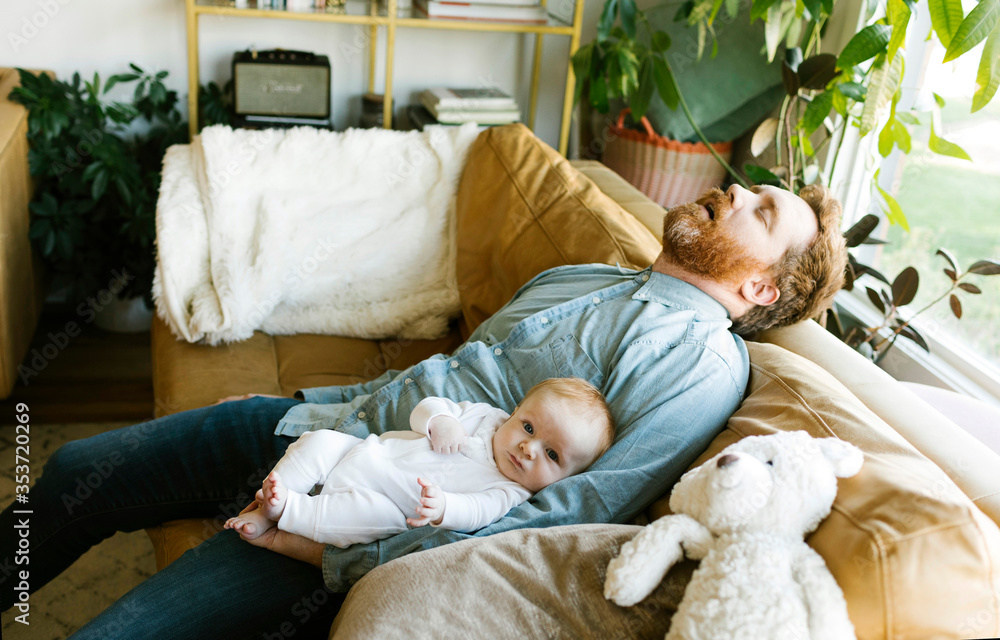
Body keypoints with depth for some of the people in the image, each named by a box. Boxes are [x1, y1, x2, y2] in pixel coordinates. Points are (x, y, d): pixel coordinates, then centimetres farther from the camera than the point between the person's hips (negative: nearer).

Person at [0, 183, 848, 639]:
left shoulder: (704, 363, -13)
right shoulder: (589, 280, 13)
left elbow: (576, 519, -24)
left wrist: (347, 559, -25)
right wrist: (301, 399, 16)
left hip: (367, 515, -8)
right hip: (325, 422, 8)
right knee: (78, 471, 15)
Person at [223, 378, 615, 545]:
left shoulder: (509, 493, -11)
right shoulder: (487, 417, 1)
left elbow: (473, 512, -29)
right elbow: (425, 408, 4)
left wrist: (441, 507, -50)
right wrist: (439, 420, -19)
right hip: (364, 452, 5)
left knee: (382, 515, -34)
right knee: (320, 440, -12)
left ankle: (289, 510, -25)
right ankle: (264, 504, -3)